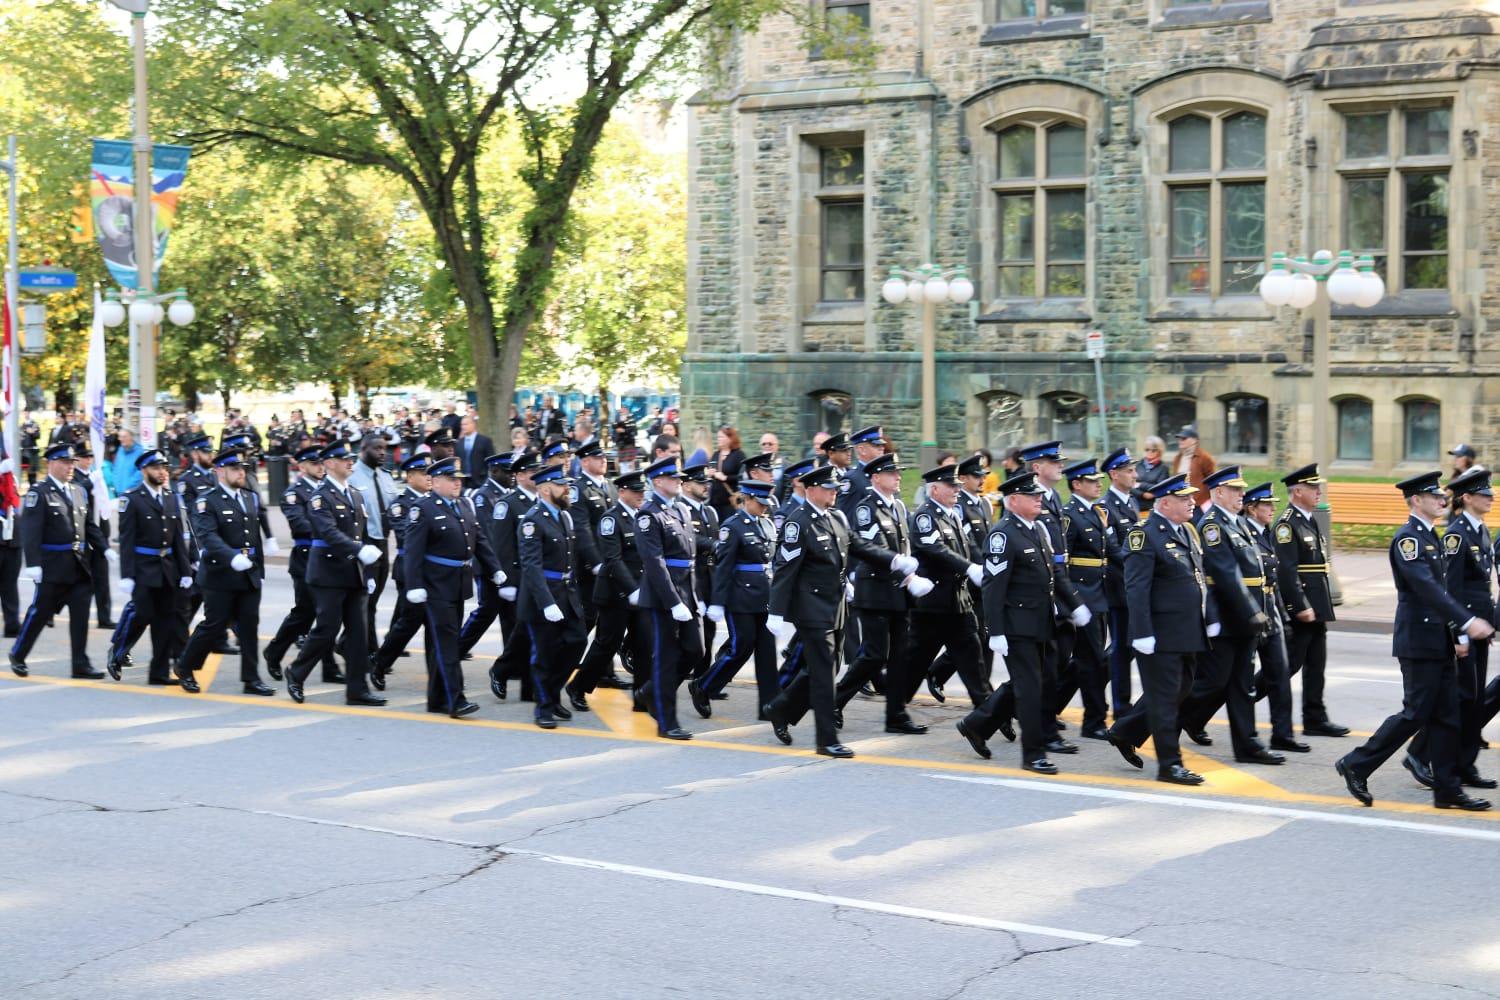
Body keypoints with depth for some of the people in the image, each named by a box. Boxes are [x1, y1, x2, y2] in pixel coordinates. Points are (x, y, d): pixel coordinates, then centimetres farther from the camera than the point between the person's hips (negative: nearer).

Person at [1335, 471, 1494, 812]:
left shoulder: (1431, 537, 16)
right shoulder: (1408, 538, -14)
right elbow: (1426, 586, -25)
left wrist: (1459, 632, 14)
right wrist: (1467, 621, -31)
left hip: (1439, 642, 9)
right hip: (1419, 641, -9)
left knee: (1447, 716, 7)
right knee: (1416, 713, -6)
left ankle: (1448, 790, 10)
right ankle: (1356, 765, 5)